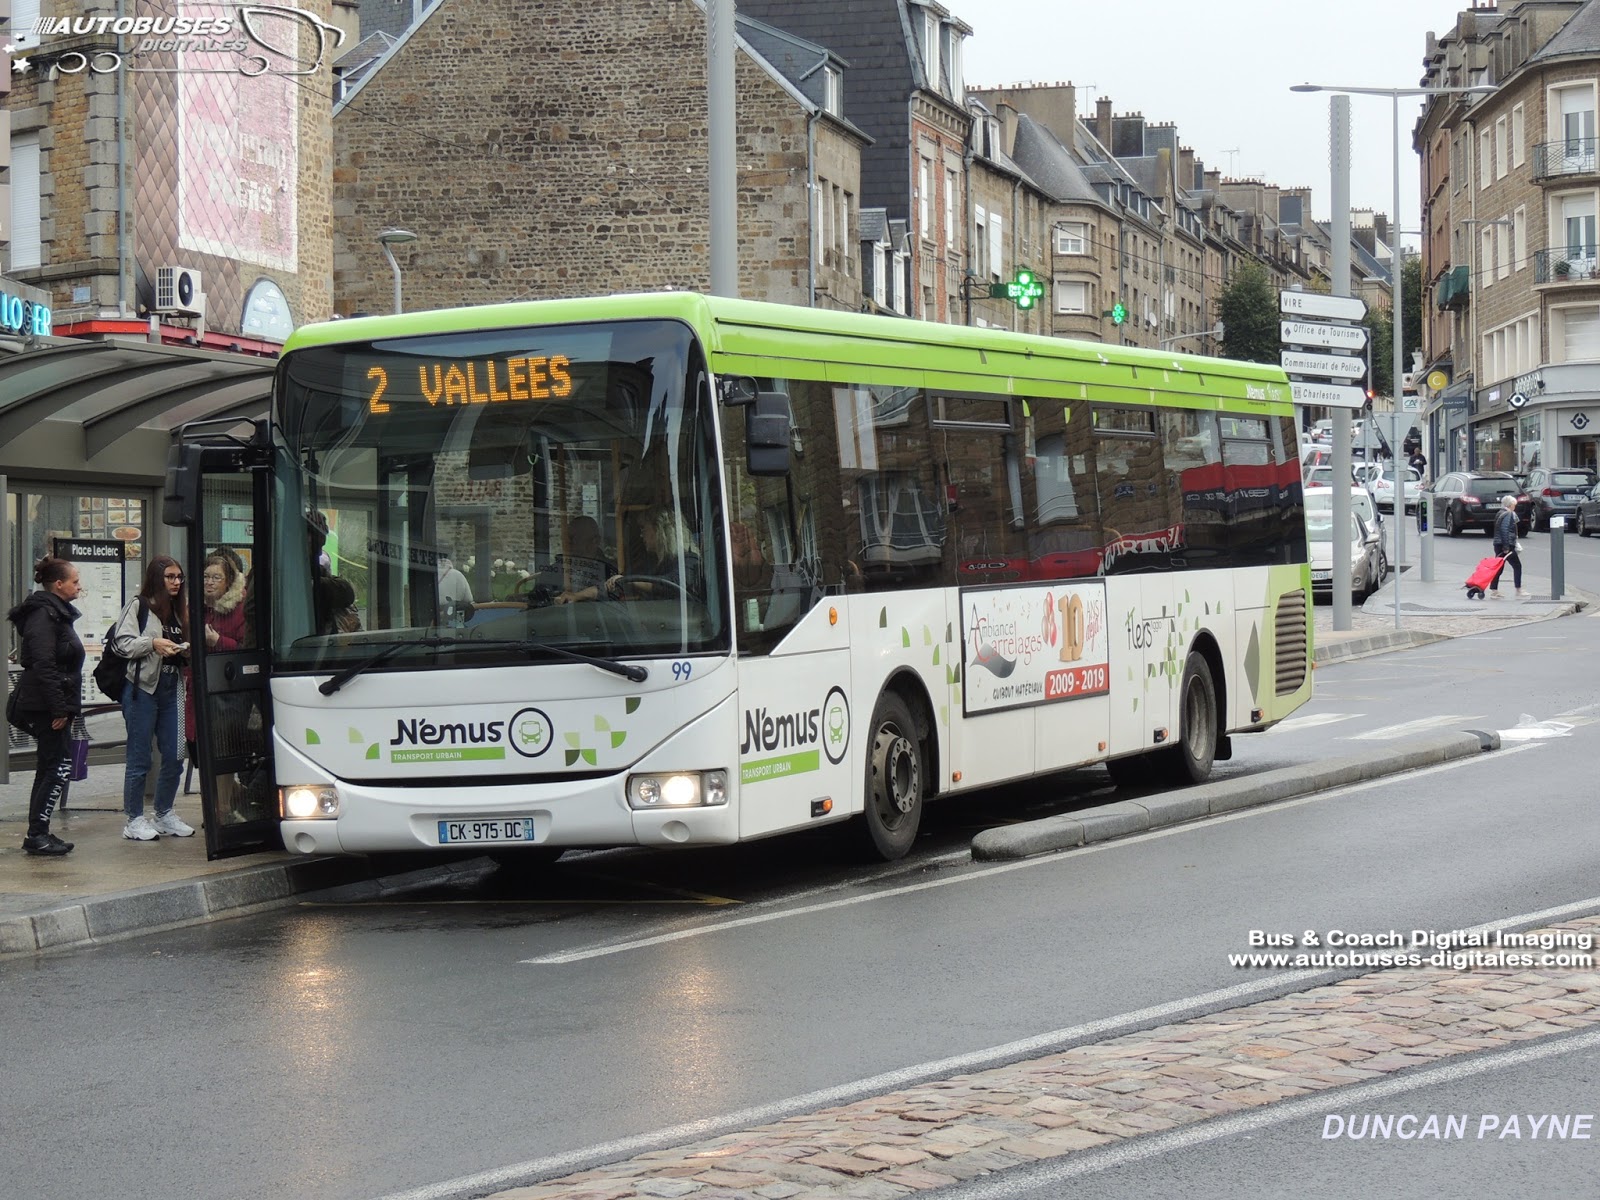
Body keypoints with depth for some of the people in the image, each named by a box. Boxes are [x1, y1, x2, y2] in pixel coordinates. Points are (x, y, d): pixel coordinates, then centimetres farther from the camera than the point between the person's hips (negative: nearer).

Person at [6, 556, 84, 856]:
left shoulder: (57, 613, 17)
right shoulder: (43, 615, -14)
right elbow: (43, 666, -21)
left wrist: (65, 707, 18)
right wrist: (59, 708, -22)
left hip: (52, 705, 10)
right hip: (47, 705, -10)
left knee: (49, 769, 11)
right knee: (60, 767, -10)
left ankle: (38, 835, 15)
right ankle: (37, 835, -7)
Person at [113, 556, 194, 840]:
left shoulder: (178, 611, 17)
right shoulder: (139, 606, -4)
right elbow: (122, 643, -11)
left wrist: (187, 650, 3)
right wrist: (153, 644, -21)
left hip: (170, 689, 7)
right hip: (142, 688, -7)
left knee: (174, 757, 7)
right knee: (139, 758, -2)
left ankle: (164, 815, 21)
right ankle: (134, 819, 5)